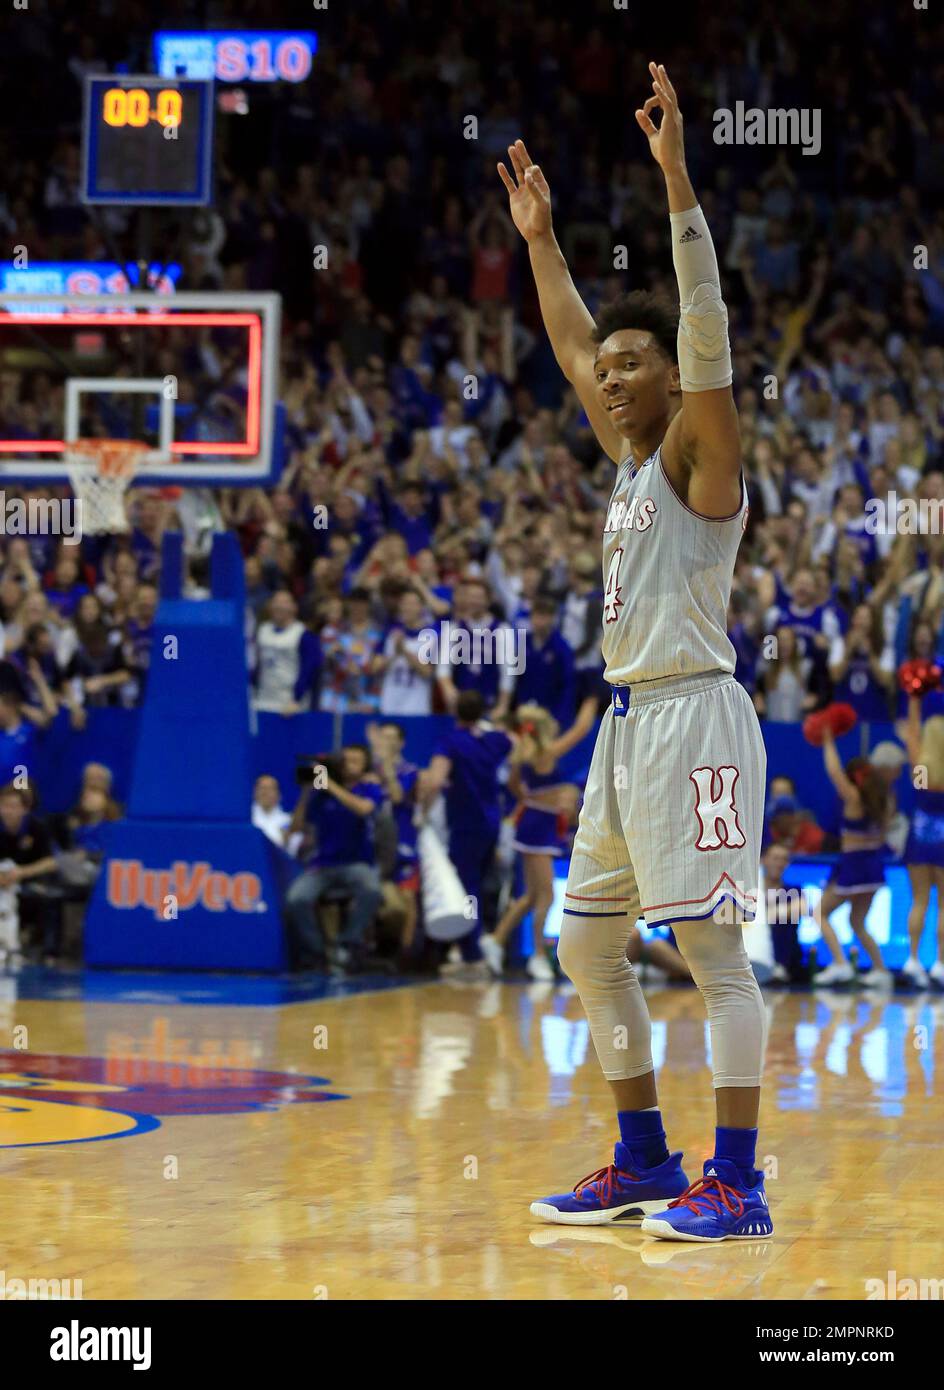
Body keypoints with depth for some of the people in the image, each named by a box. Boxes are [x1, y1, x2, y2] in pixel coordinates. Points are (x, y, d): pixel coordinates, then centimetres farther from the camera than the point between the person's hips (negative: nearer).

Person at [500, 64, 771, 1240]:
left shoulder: (699, 453, -5)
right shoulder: (629, 455, 17)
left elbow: (705, 328, -18)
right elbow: (571, 346, 29)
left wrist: (676, 175, -24)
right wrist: (540, 240, 29)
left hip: (694, 715, -9)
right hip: (629, 717, 9)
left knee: (710, 943, -11)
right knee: (587, 942, 11)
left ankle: (737, 1182, -11)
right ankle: (643, 1161, 18)